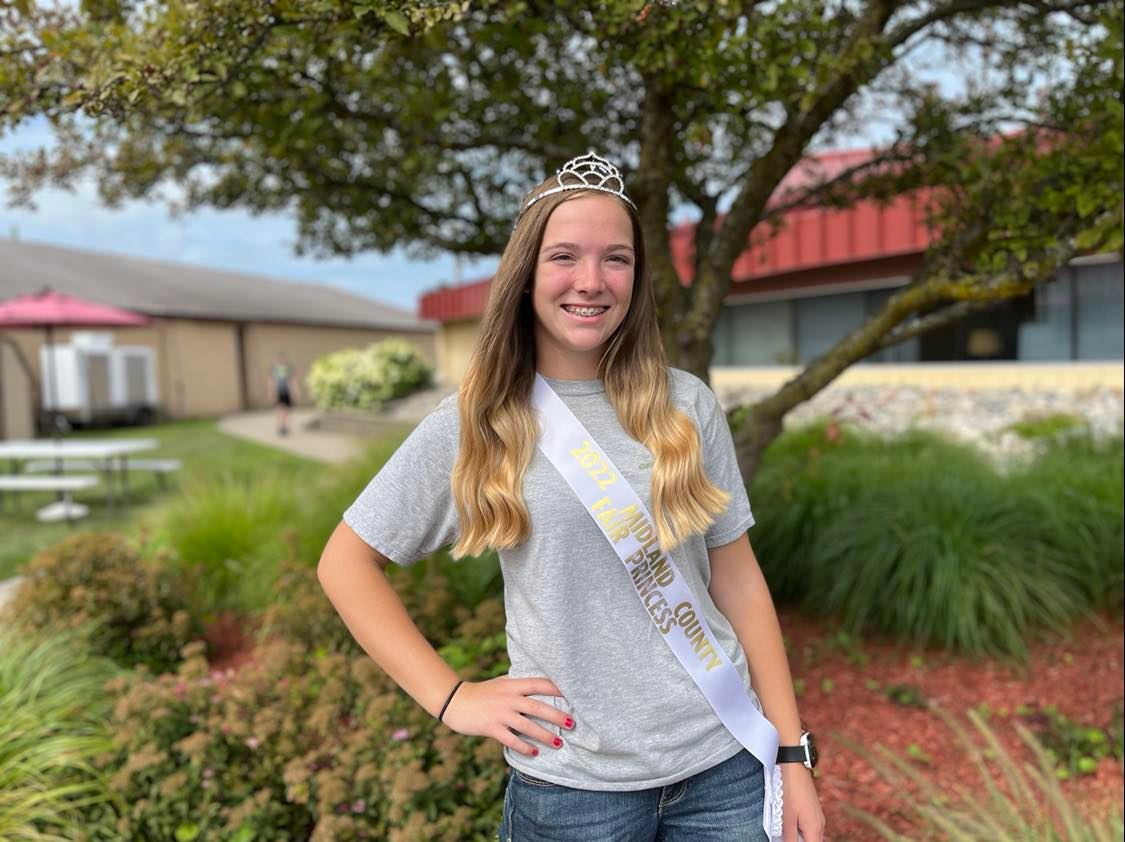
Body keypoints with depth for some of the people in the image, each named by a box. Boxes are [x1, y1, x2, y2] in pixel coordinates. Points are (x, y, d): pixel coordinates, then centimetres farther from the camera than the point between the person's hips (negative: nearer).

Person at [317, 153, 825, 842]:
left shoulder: (686, 406, -3)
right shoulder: (472, 426, -8)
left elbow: (737, 579, 2)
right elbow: (345, 562, -1)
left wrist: (793, 753, 2)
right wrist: (449, 697, -8)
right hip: (572, 784, -1)